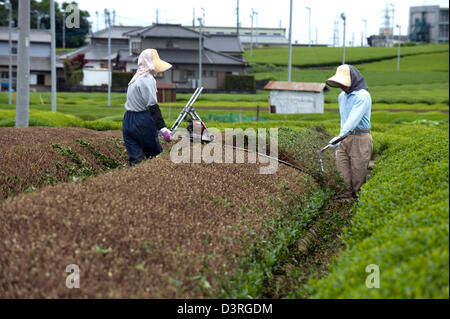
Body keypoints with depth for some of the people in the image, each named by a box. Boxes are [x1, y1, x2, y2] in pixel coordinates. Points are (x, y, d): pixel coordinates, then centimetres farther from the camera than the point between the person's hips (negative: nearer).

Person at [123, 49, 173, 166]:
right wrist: (162, 128, -23)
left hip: (128, 122, 8)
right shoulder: (147, 79, -12)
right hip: (142, 123, -8)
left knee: (135, 160, 3)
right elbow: (152, 106, -19)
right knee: (157, 157, 2)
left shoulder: (135, 79, 17)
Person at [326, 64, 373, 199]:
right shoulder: (342, 97, 16)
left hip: (360, 139, -7)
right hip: (344, 140, 7)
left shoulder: (363, 96, -11)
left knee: (358, 179, -4)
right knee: (342, 179, -1)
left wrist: (341, 135, -37)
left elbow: (354, 117, -25)